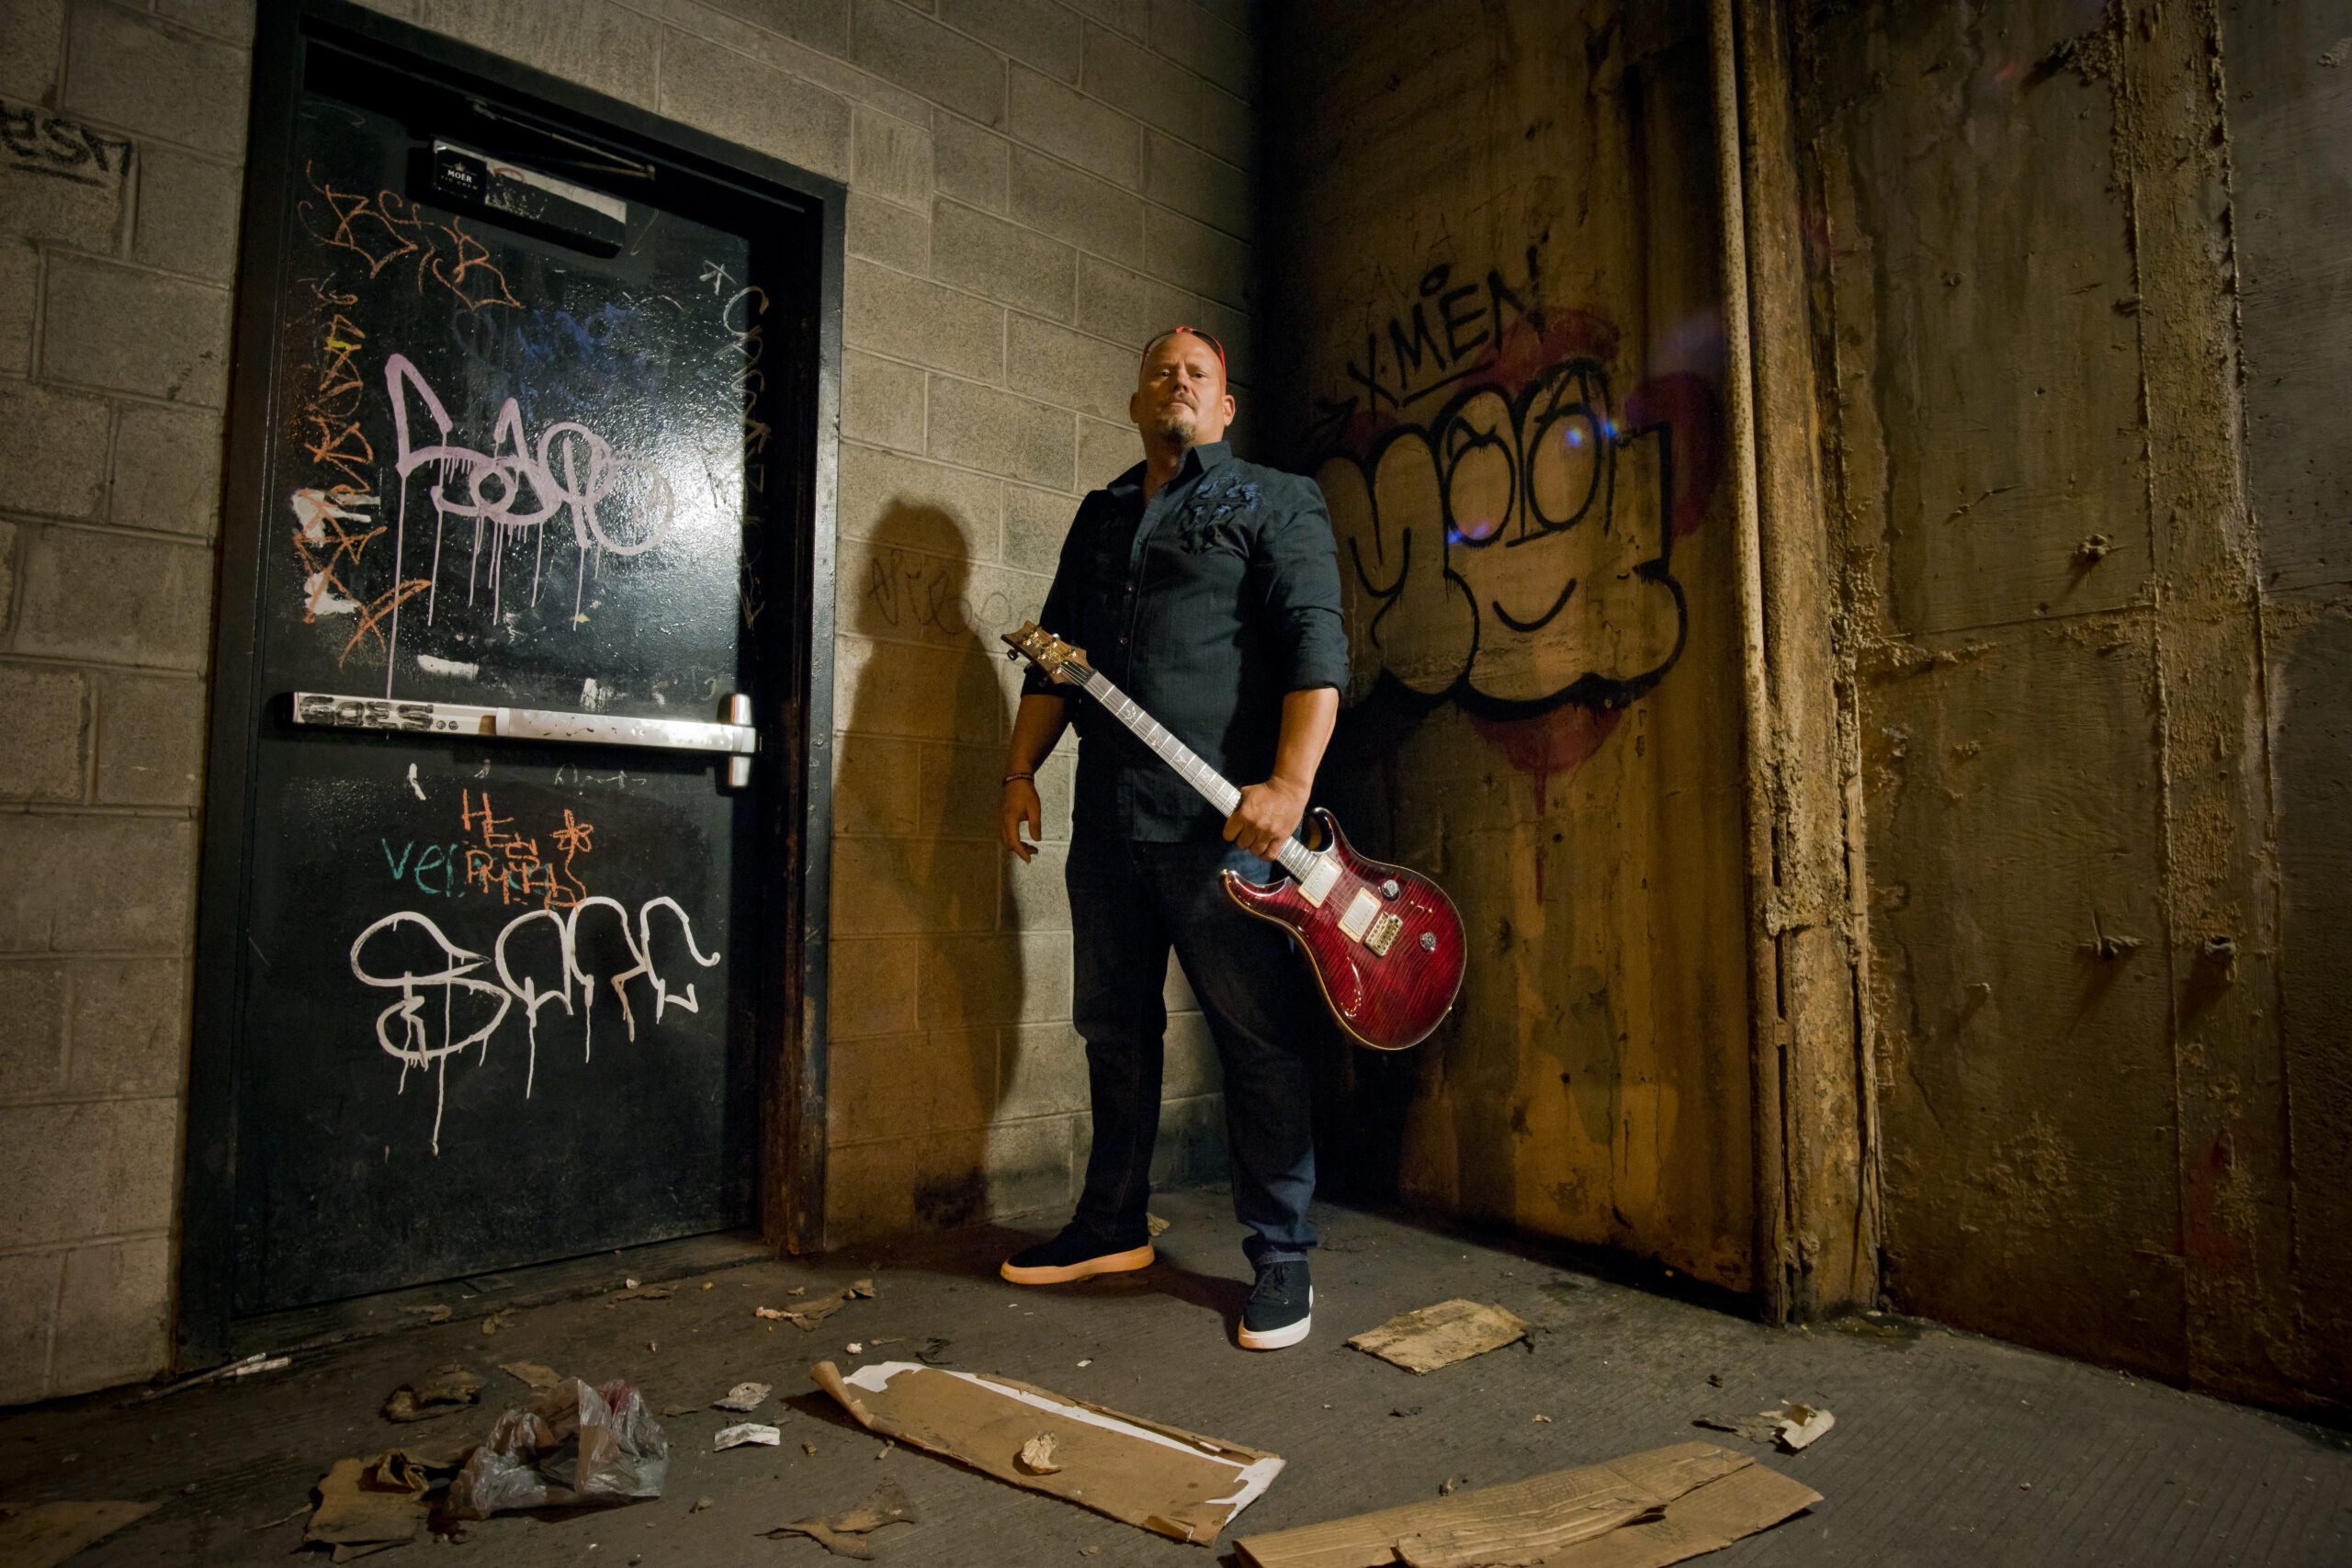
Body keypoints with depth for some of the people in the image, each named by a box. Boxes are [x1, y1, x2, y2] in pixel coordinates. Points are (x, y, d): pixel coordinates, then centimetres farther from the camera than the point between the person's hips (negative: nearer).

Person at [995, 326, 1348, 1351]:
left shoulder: (1275, 501, 5)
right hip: (1108, 822, 6)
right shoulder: (1100, 516, 22)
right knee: (1113, 1030, 14)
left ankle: (1281, 1259, 14)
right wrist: (1020, 770, 10)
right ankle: (1112, 1227, 31)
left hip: (1225, 822, -5)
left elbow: (1317, 645, -7)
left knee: (1260, 1042, 0)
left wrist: (1290, 782, -20)